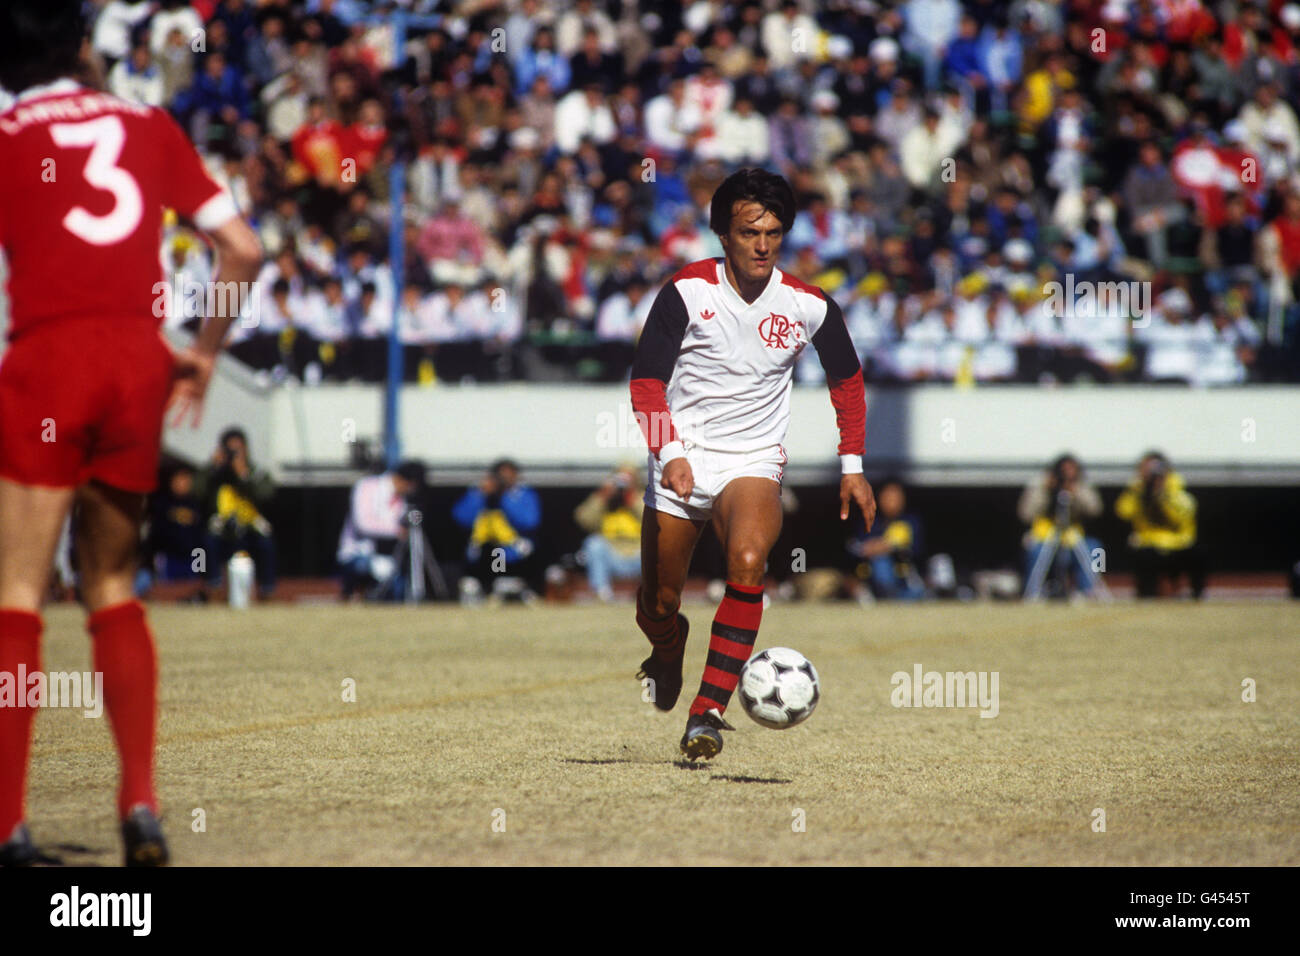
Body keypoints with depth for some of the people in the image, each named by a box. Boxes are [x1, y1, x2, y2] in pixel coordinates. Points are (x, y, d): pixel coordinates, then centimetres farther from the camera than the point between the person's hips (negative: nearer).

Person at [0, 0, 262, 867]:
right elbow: (244, 250, 8)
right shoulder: (147, 126, 12)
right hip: (140, 360, 4)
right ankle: (142, 801, 3)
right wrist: (205, 353, 19)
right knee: (114, 589, 15)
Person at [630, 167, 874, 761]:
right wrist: (670, 453, -20)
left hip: (754, 461, 0)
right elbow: (646, 382, -5)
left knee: (748, 560, -31)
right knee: (656, 608, 3)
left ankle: (707, 713, -30)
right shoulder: (686, 292, -8)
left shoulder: (808, 306, -2)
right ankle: (669, 654, 43)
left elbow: (847, 381, 14)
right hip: (682, 460, 0)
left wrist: (852, 466, 7)